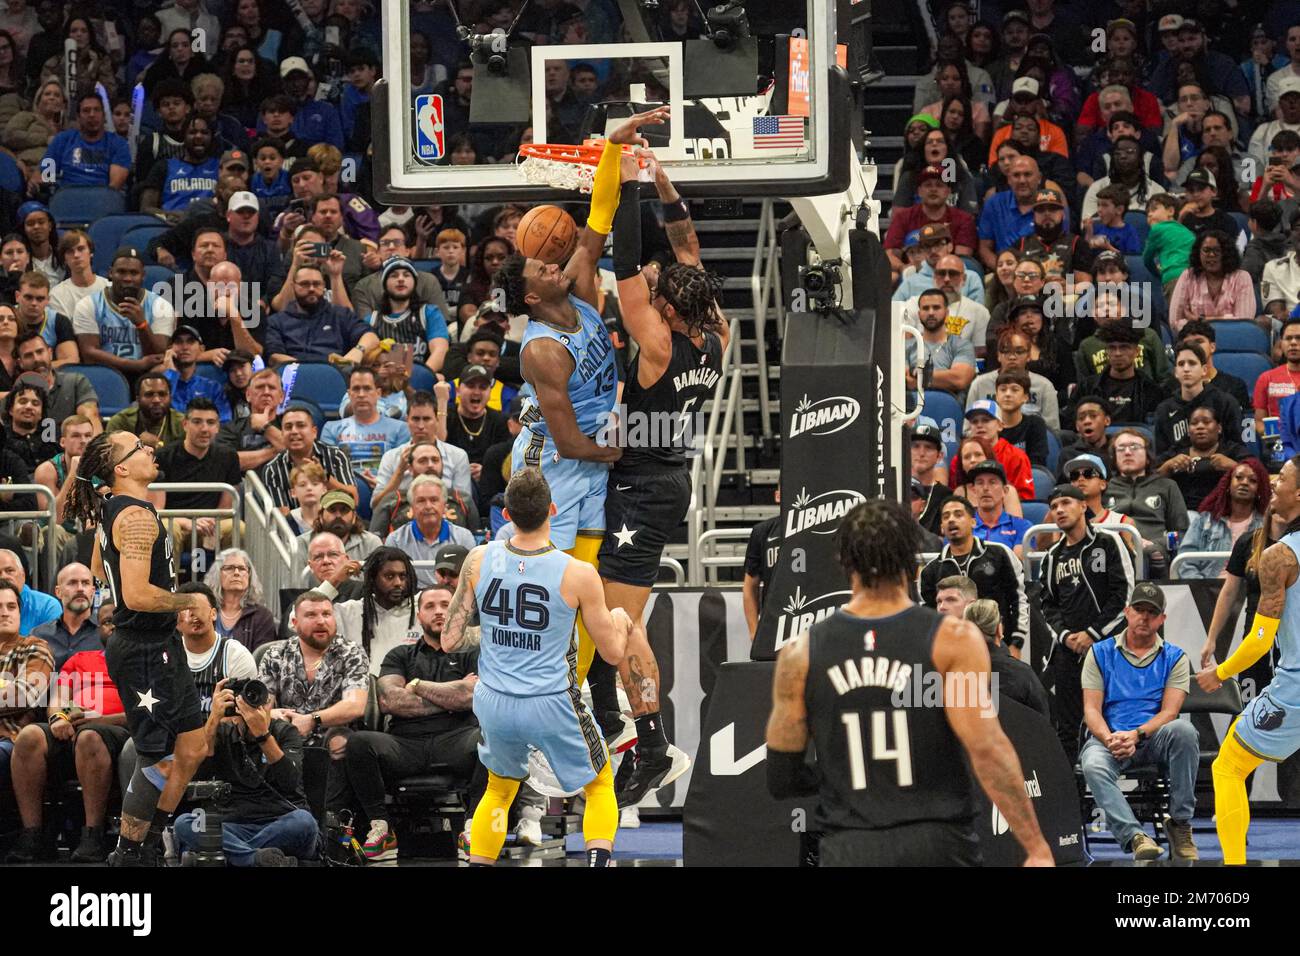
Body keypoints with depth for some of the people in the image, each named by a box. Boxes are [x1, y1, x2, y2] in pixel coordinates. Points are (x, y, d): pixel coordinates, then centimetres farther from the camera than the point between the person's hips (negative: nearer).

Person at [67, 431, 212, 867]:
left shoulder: (110, 509, 9)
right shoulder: (137, 516, -22)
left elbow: (99, 570, 25)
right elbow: (137, 595, -30)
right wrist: (190, 601, -15)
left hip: (159, 649, 10)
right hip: (146, 651, -10)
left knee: (192, 748, 17)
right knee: (158, 761, -2)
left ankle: (149, 844, 26)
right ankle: (128, 857, 9)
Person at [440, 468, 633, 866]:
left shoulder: (479, 561, -9)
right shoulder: (578, 575, -17)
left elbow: (449, 641, -3)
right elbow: (613, 653, -6)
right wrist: (620, 621, 16)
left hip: (494, 704, 3)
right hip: (552, 706, -3)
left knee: (500, 789, 29)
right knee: (600, 785, 21)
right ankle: (598, 860, 4)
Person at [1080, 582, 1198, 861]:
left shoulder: (1174, 658, 11)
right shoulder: (1101, 653, 13)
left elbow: (1169, 712, -1)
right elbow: (1091, 709, 4)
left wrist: (1136, 735, -20)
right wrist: (1109, 739, -17)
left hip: (1153, 739, 0)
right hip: (1109, 738, 0)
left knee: (1184, 731, -34)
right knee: (1093, 765, -36)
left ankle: (1180, 822, -24)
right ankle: (1135, 837, -48)